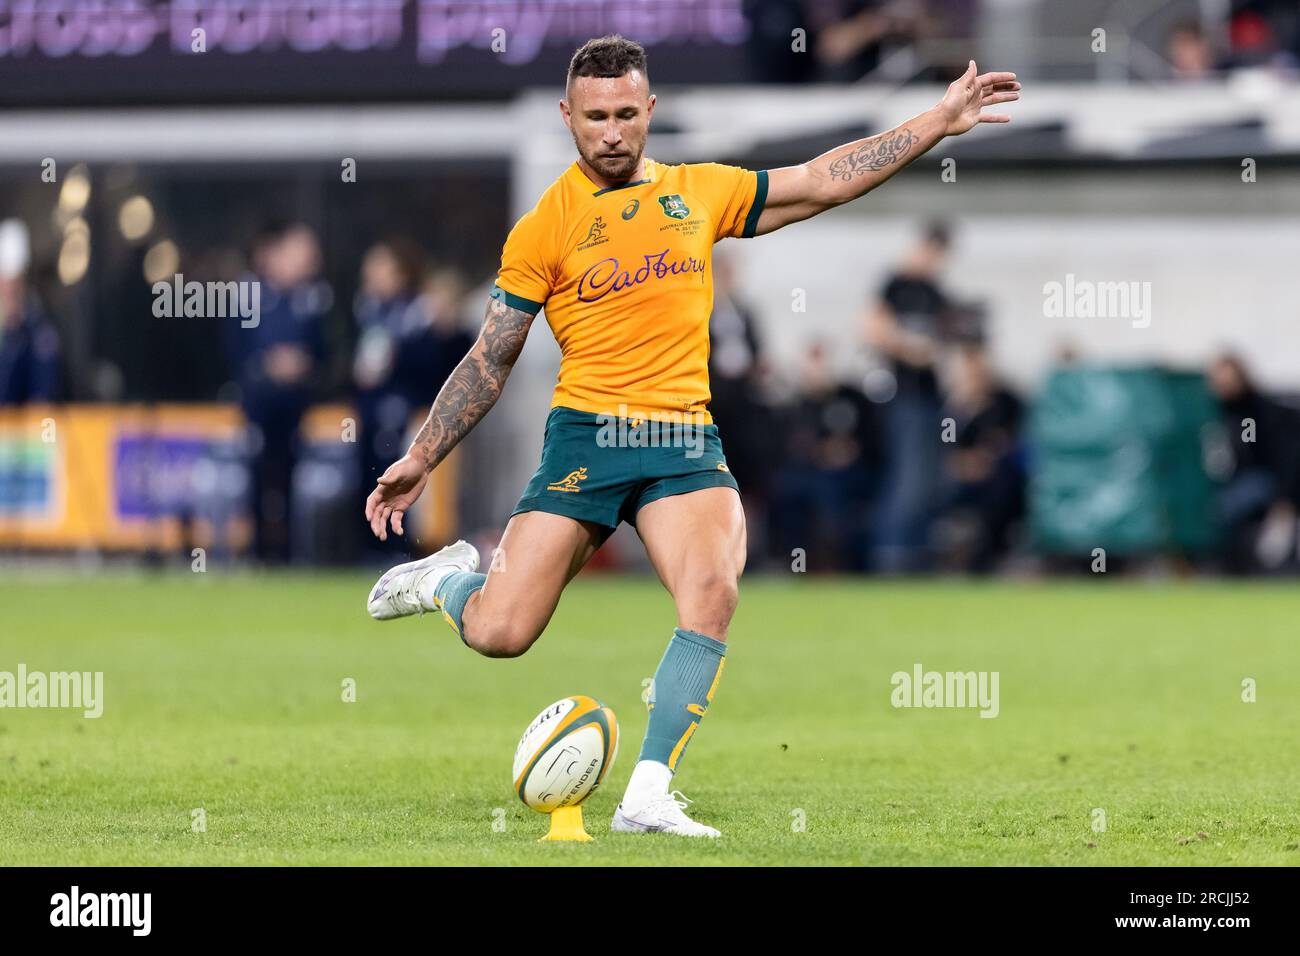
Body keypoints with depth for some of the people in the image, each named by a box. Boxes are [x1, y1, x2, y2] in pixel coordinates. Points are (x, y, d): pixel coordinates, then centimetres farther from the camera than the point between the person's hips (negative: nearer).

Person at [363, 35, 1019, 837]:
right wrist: (421, 458, 4)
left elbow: (822, 182, 17)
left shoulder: (701, 193, 12)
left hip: (686, 440, 2)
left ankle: (648, 798, -18)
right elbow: (491, 359, 8)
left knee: (712, 595, -25)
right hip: (586, 437, -2)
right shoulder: (545, 228, 4)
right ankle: (449, 579, 28)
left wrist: (939, 123, 14)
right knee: (500, 635, -9)